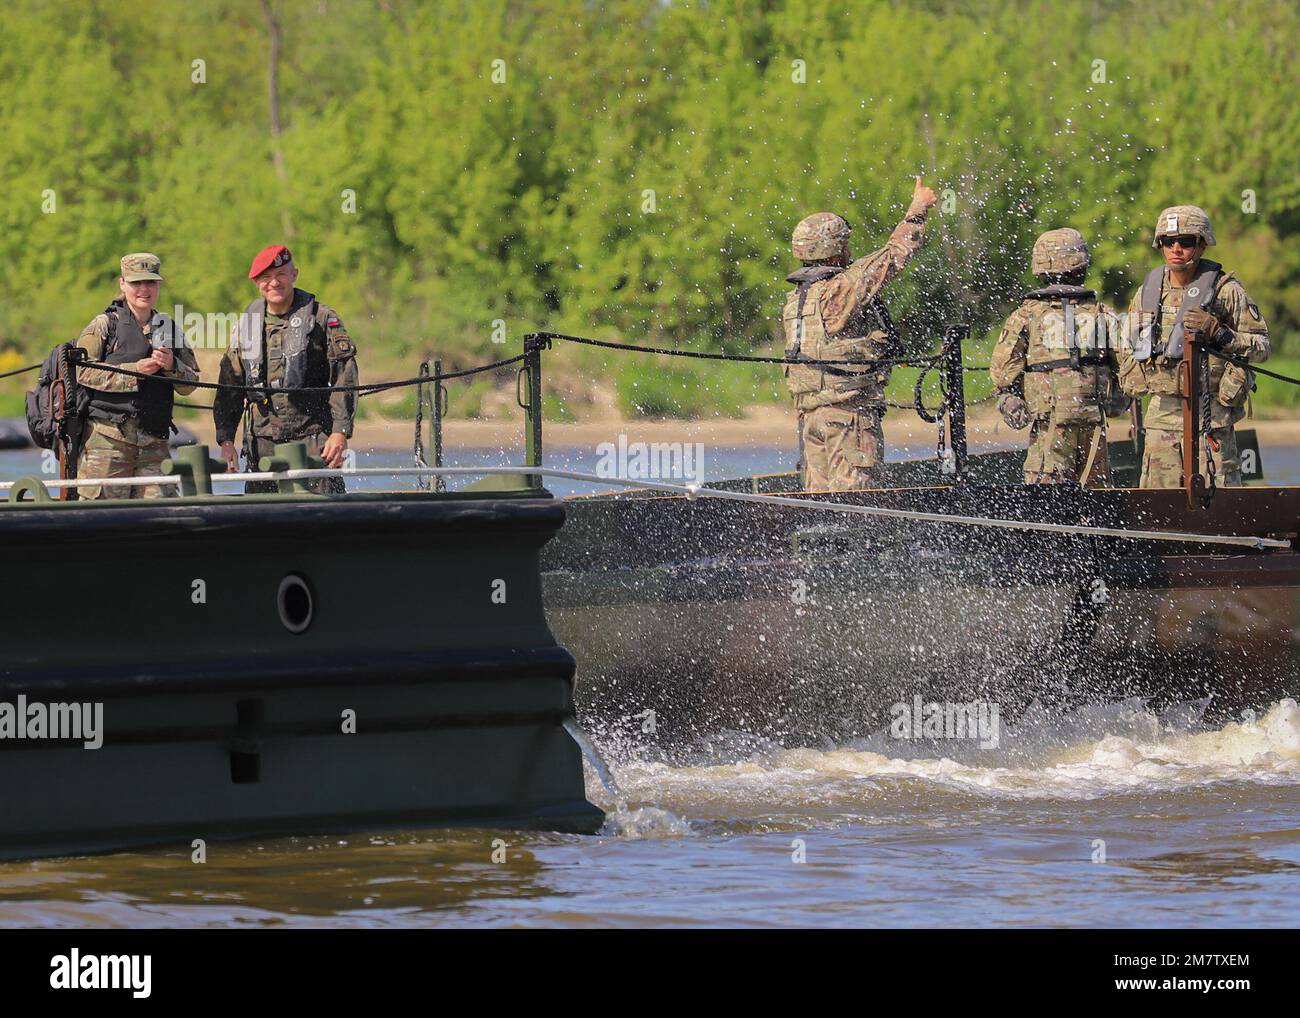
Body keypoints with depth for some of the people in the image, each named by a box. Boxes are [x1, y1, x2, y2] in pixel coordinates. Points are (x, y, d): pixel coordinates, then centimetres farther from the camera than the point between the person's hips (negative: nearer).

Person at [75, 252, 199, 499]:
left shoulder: (170, 328, 17)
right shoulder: (105, 324, 3)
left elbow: (189, 384, 17)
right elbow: (83, 372, -8)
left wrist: (172, 367, -5)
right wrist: (134, 371, -13)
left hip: (154, 440, 4)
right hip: (107, 436, -4)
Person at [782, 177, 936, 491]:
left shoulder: (796, 297, 14)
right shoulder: (843, 287, -12)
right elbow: (892, 256, -7)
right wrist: (918, 209, 5)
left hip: (808, 411, 8)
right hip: (848, 409, -8)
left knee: (818, 490, 7)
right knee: (850, 489, -9)